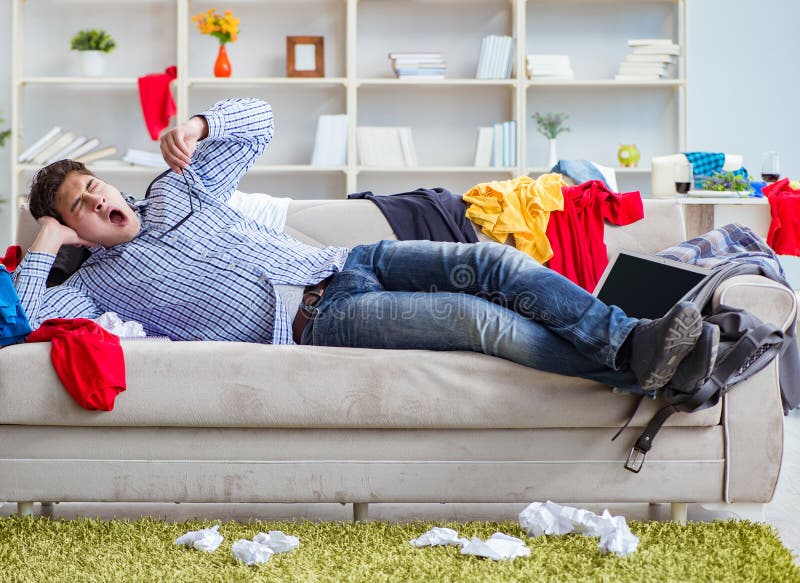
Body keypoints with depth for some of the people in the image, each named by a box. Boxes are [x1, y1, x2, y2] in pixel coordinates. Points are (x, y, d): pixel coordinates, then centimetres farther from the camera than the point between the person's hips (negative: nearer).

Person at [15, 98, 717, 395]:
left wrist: (197, 126, -3)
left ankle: (629, 340, -22)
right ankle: (632, 371, -28)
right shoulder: (99, 279, 9)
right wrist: (46, 242, 0)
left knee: (492, 262, -19)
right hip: (315, 322, -5)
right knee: (479, 316, -25)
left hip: (343, 264, 6)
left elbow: (259, 120, 17)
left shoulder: (178, 188, 19)